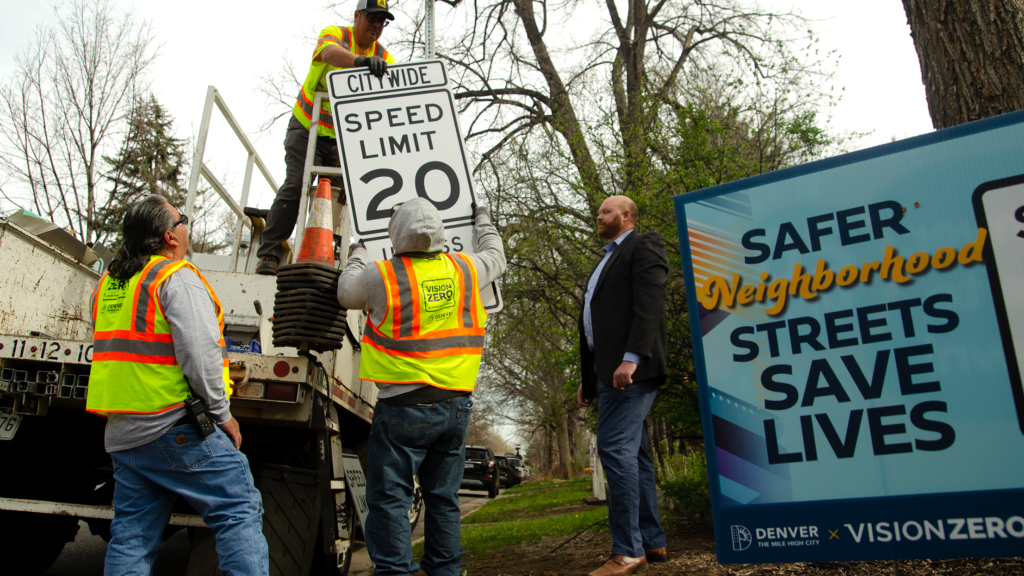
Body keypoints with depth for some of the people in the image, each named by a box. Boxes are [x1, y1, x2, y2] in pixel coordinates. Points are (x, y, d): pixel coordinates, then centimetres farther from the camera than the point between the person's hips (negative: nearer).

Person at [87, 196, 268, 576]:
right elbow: (199, 352, -20)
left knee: (131, 537, 14)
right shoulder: (177, 278, -11)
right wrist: (221, 414, -12)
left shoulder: (107, 284, 16)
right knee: (239, 513, -3)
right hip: (176, 428, -8)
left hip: (121, 433, 9)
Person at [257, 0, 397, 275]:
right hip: (307, 128, -4)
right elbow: (329, 51, -35)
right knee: (295, 185, -16)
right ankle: (269, 255, -13)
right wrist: (361, 61, -55)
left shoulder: (384, 57, 2)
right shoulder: (335, 34, -9)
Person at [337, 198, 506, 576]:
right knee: (444, 497, 15)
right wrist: (484, 223, 43)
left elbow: (346, 293, 13)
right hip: (456, 403, 5)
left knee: (389, 497, 3)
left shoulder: (382, 277, -8)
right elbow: (495, 258, 25)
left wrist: (357, 257, 31)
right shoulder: (464, 270, 2)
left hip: (404, 406, -4)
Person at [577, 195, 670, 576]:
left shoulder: (644, 246, 1)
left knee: (615, 448, -16)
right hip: (608, 371, 10)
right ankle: (653, 542, 15)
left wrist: (632, 357, -25)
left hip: (631, 368, -10)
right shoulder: (606, 262, 28)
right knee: (632, 452, 9)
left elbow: (649, 304, -14)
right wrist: (586, 377, 22)